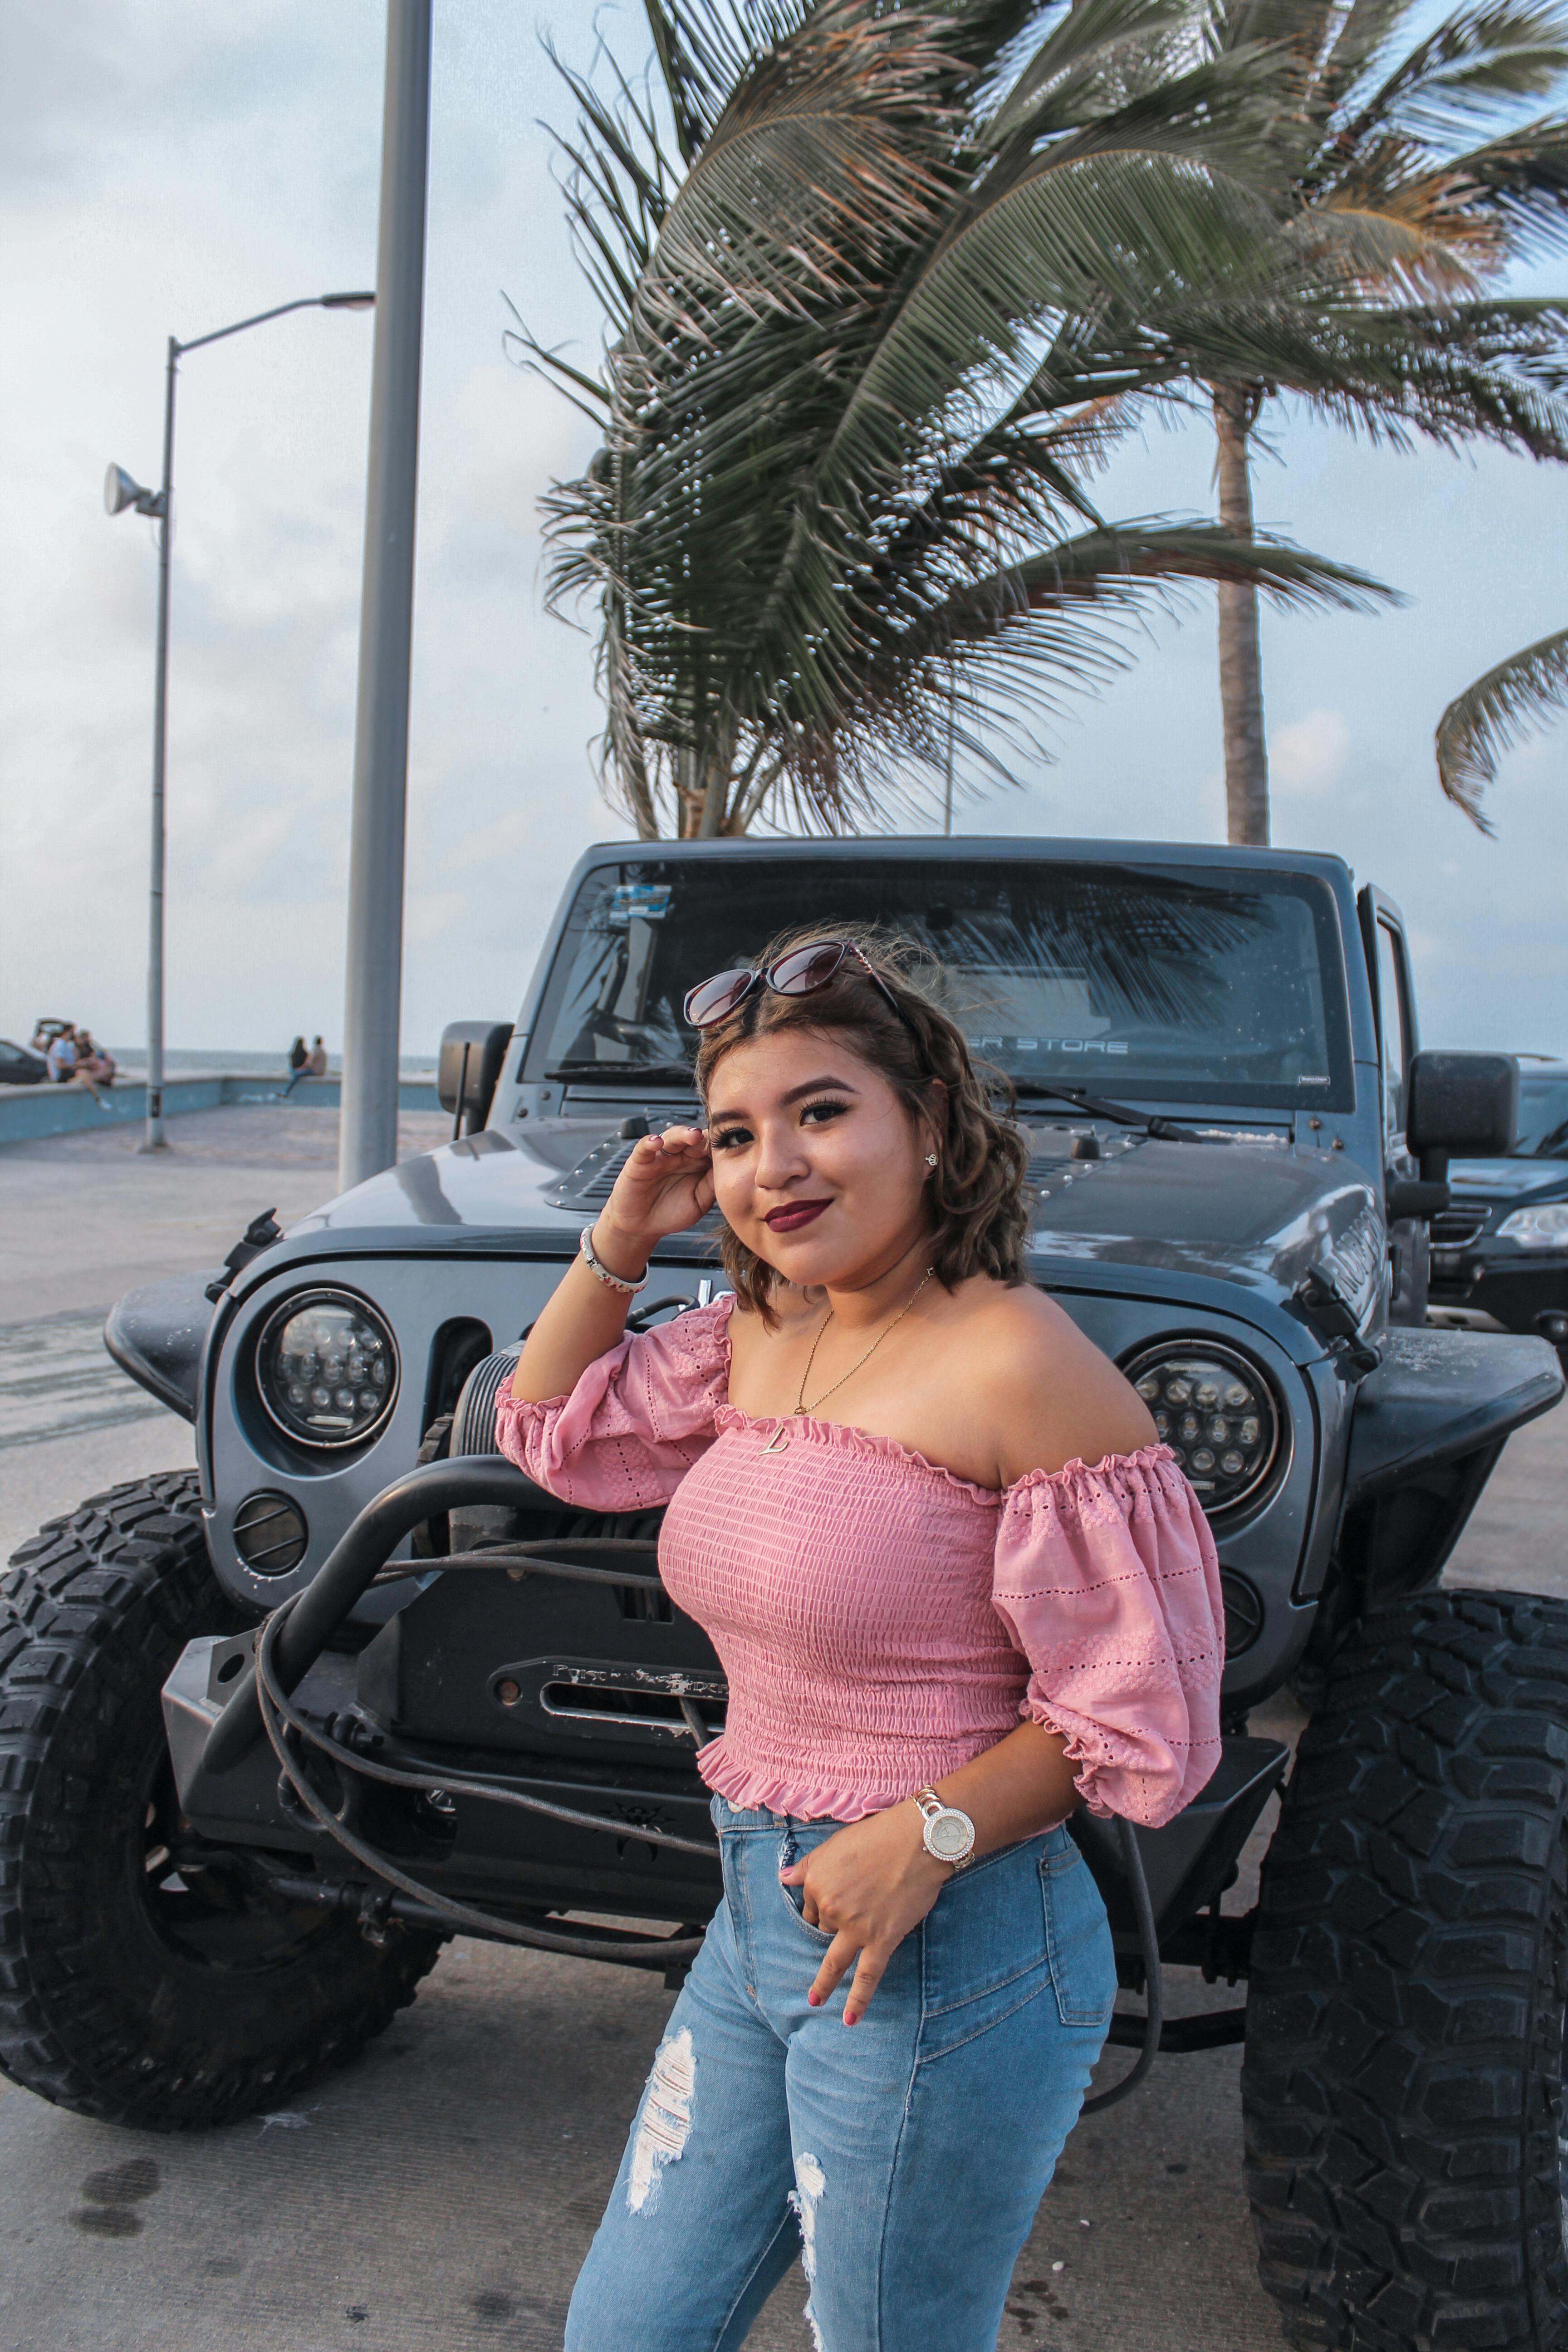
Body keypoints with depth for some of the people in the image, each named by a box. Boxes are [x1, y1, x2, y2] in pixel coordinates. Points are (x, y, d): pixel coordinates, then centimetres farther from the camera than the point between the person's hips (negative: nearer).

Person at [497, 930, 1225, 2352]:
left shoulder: (1014, 1365, -20)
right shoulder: (756, 1336, 3)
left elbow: (1141, 1712, -16)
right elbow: (547, 1428, 17)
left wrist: (927, 1836, -24)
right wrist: (623, 1235, 5)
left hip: (948, 1960, -7)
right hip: (757, 1919, 8)